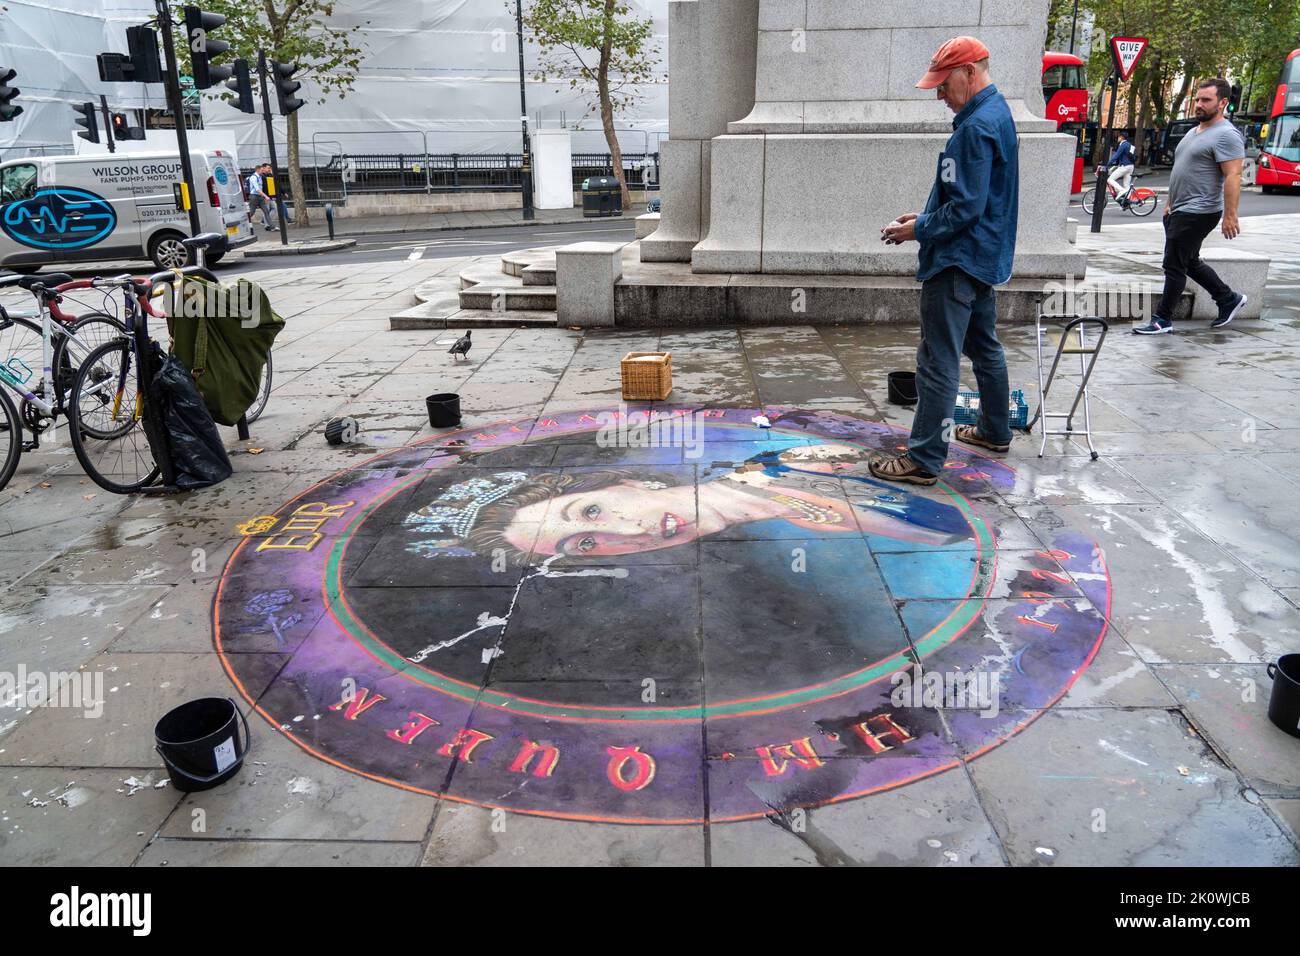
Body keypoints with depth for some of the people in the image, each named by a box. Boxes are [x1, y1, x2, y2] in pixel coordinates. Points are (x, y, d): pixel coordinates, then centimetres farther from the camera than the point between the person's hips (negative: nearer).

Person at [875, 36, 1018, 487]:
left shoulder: (976, 127, -20)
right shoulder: (997, 113, 13)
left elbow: (966, 207, -24)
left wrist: (919, 230, -11)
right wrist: (926, 217, 11)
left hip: (958, 262, -11)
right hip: (985, 257, 11)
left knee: (938, 362, -9)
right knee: (984, 345, 21)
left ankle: (924, 459, -5)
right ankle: (995, 431, 35)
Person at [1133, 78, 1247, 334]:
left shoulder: (1226, 135, -13)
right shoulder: (1193, 132, 17)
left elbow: (1233, 176, -20)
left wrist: (1230, 216, -26)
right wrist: (1170, 203, 23)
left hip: (1197, 213, -10)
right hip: (1179, 211, 10)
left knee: (1175, 266, -7)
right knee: (1190, 263, 18)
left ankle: (1163, 320, 1)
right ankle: (1228, 299, 31)